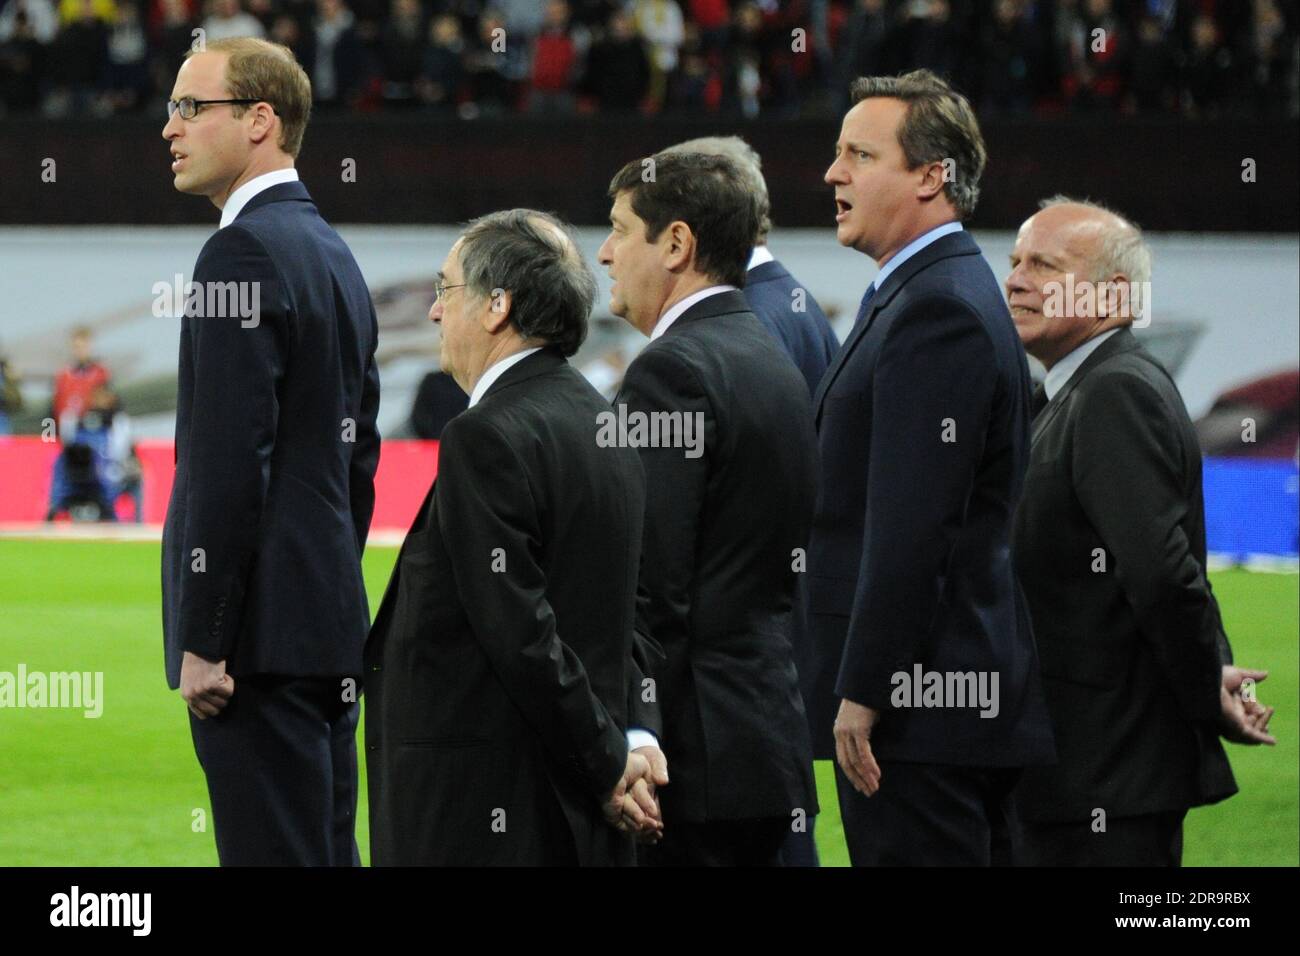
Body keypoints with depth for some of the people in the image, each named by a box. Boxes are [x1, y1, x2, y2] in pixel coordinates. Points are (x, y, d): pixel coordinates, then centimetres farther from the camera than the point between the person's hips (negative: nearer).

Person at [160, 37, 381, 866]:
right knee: (326, 854, 12)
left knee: (273, 854, -9)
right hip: (330, 627, 10)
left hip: (260, 639, -10)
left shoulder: (244, 253, -13)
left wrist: (202, 642, -17)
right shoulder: (334, 254, 17)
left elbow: (230, 464, -19)